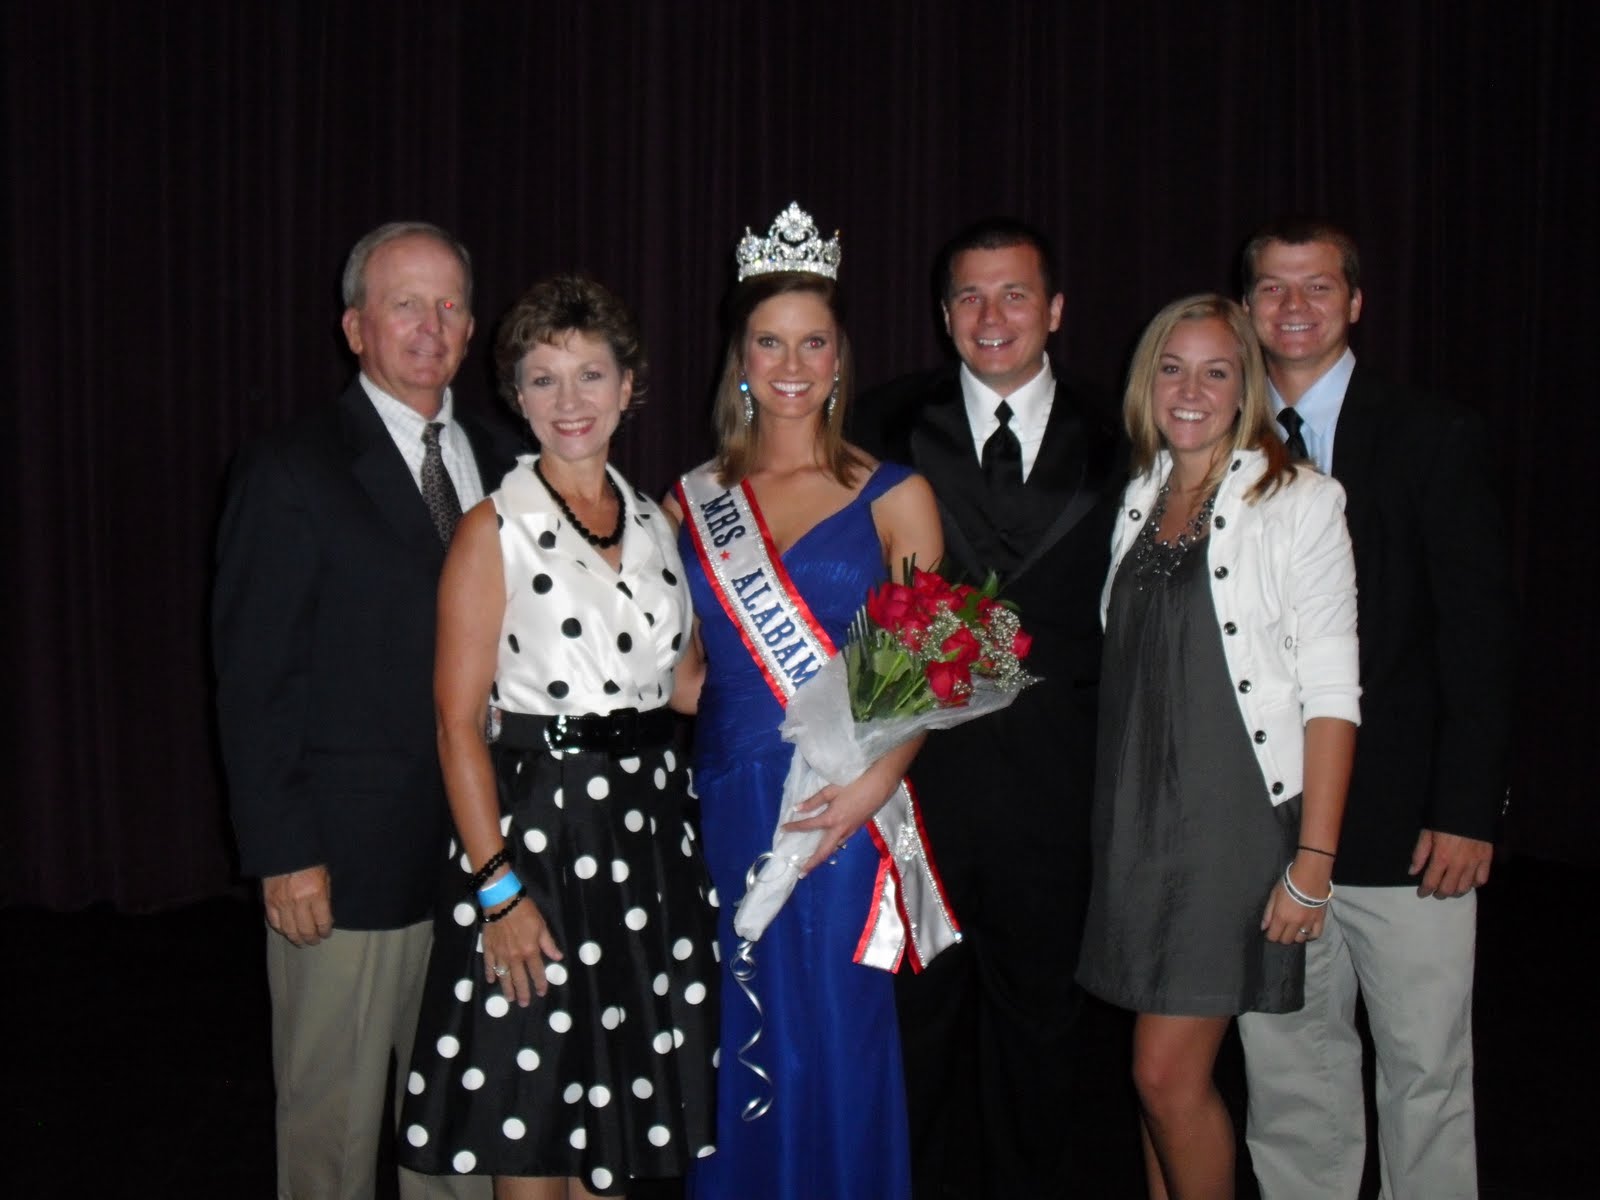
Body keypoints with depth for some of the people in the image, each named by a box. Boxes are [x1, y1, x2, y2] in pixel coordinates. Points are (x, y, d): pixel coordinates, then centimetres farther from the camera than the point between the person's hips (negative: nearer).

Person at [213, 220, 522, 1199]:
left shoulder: (501, 463, 9)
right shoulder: (291, 472, -6)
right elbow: (254, 679, -8)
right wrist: (283, 854, -12)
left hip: (482, 850, 5)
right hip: (348, 861, -4)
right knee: (333, 1118, 9)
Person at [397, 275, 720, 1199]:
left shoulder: (653, 524, 10)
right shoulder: (495, 532, -8)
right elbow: (458, 723, -11)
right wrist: (497, 890, -16)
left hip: (650, 826, 5)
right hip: (537, 823, -5)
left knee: (614, 1116, 14)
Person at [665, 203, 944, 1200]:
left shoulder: (894, 497, 3)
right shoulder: (691, 504, 10)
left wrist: (873, 782, -17)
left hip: (846, 816, -2)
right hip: (725, 811, 2)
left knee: (839, 1055, 3)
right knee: (738, 1060, 9)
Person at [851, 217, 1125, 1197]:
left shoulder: (1105, 448, 5)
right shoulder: (892, 427, 3)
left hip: (1050, 784, 1)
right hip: (917, 772, 0)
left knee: (1037, 1021, 14)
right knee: (920, 1015, 11)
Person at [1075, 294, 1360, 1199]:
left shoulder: (1298, 500, -8)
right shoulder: (1140, 498, 11)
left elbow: (1332, 692, -11)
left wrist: (1314, 858, -16)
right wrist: (1116, 813, 9)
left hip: (1233, 815, -6)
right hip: (1137, 811, 6)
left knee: (1169, 1073, -5)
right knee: (1164, 1068, 12)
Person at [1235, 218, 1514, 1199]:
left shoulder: (1434, 439, 0)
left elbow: (1480, 634, -3)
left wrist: (1468, 809, -10)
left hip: (1403, 825, -2)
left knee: (1427, 1072, 6)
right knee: (1285, 1073, 11)